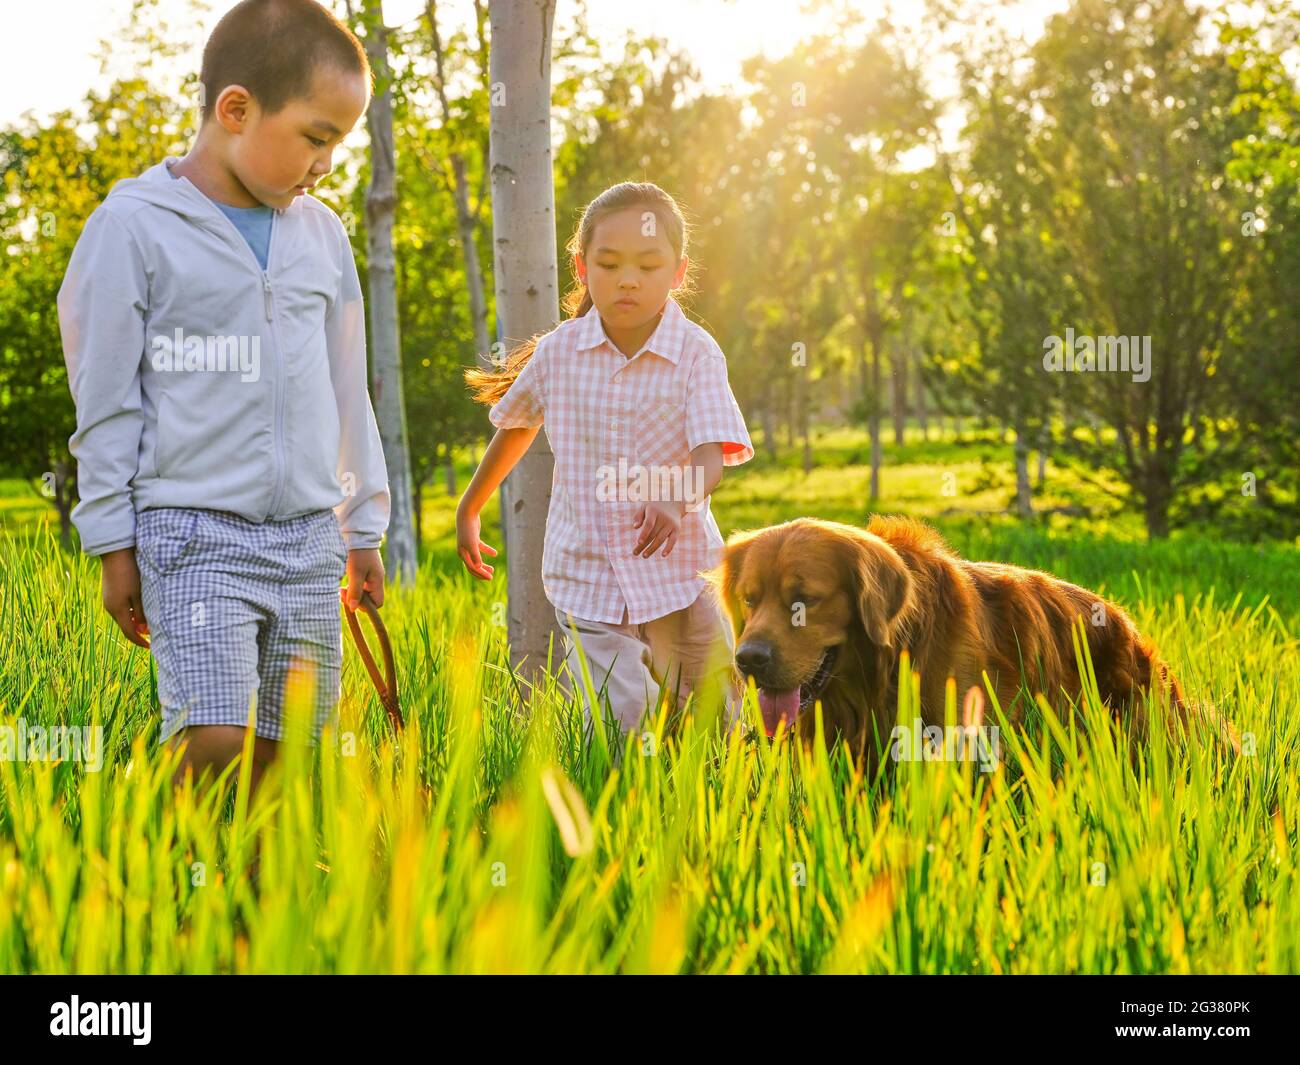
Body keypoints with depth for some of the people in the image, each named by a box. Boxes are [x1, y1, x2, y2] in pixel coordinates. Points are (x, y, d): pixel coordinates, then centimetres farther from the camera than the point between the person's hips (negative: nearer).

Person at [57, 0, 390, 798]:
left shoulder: (321, 234, 12)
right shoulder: (133, 228, -5)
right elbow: (107, 401, -2)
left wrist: (366, 528, 19)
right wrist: (114, 545, -3)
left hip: (310, 534, 5)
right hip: (193, 531, -5)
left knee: (285, 749, 5)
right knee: (215, 742, -17)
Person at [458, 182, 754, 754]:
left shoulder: (695, 353, -8)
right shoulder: (559, 351, -1)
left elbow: (714, 451, -19)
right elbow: (516, 425, 17)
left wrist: (679, 499, -41)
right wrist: (469, 509, 25)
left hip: (675, 567, 0)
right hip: (587, 573, 0)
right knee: (620, 718, -15)